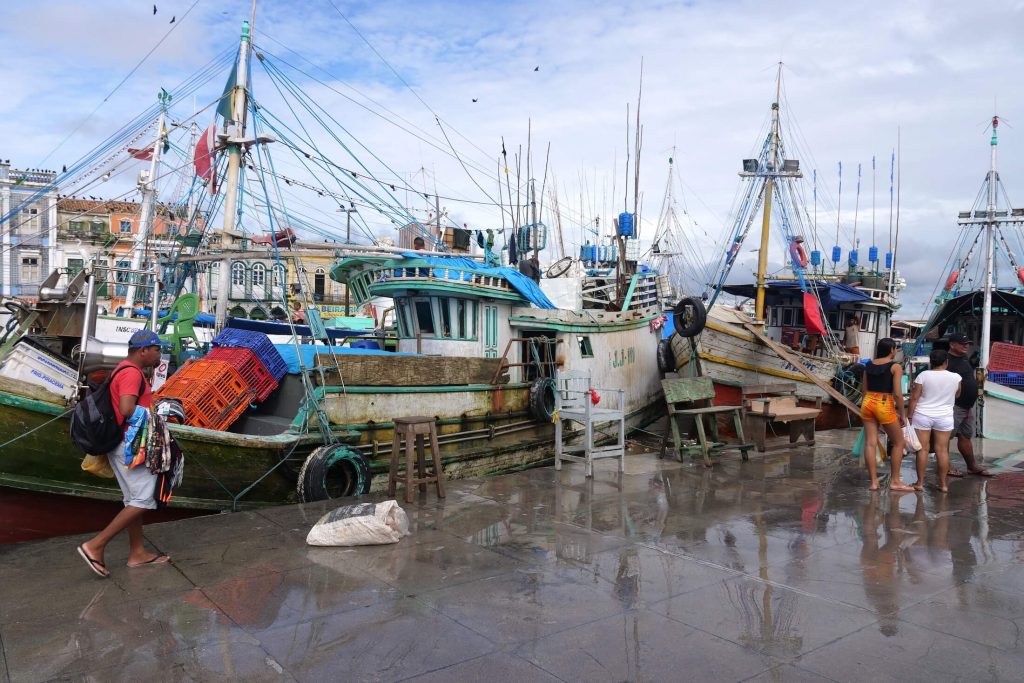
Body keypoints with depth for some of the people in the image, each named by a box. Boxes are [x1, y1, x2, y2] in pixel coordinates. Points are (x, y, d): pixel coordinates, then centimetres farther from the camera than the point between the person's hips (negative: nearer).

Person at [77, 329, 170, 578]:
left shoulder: (126, 370, 16)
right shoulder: (132, 373, -17)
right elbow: (127, 410, -30)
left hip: (125, 444, 11)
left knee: (135, 500, 14)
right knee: (144, 500, -8)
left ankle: (137, 553, 20)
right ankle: (95, 545, -5)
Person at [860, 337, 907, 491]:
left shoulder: (868, 365, 8)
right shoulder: (895, 366, -7)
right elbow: (897, 394, -11)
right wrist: (902, 414, -2)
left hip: (868, 402, 5)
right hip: (885, 405, -5)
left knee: (870, 443, 6)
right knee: (898, 443, 11)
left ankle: (874, 481, 9)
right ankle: (895, 481, 15)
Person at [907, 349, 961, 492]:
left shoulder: (923, 375, -9)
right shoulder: (955, 377, -3)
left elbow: (914, 398, -8)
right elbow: (957, 395, 15)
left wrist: (909, 416, -2)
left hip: (922, 416, -1)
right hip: (944, 417, 2)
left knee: (922, 449, 3)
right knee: (942, 450, 6)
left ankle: (920, 482, 7)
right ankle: (943, 484, 11)